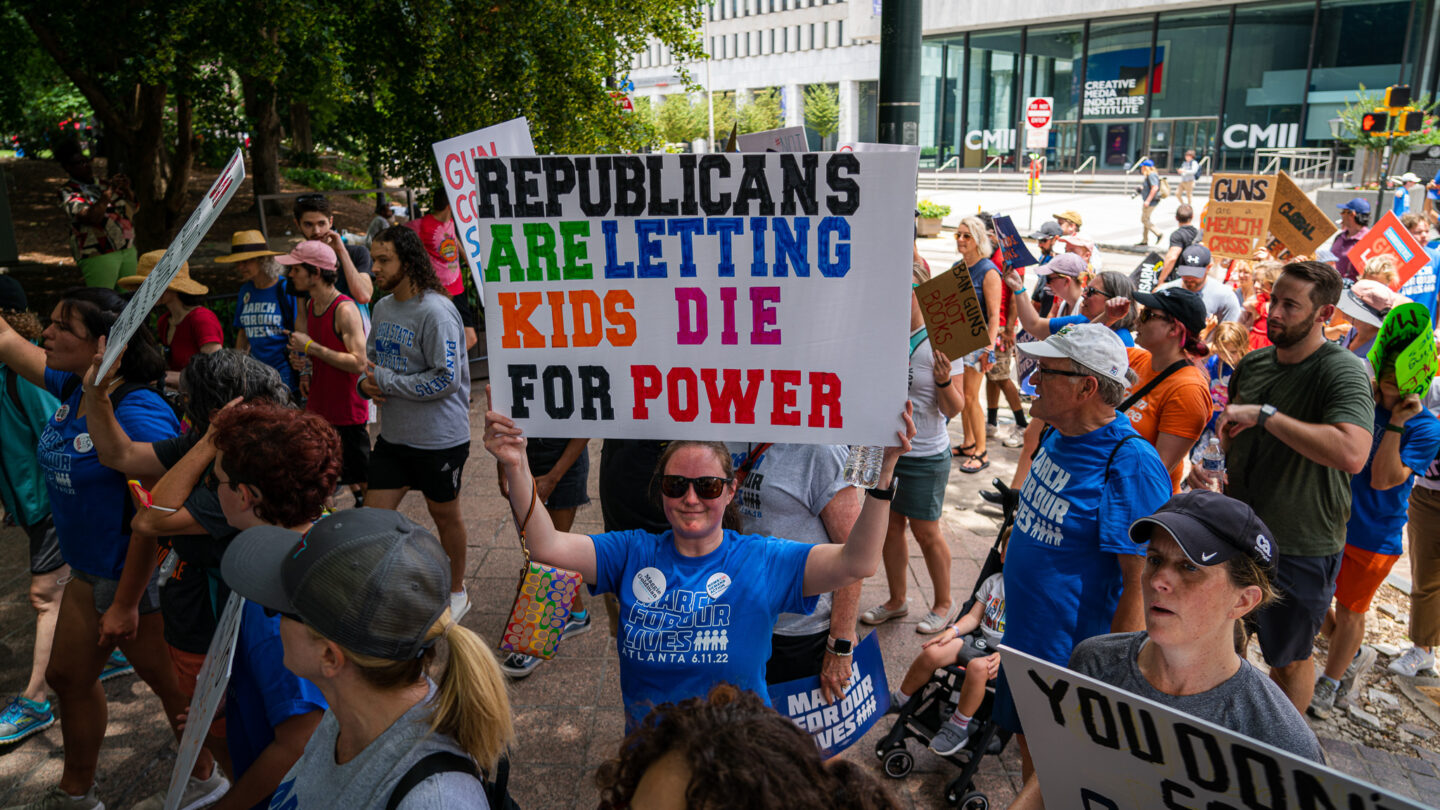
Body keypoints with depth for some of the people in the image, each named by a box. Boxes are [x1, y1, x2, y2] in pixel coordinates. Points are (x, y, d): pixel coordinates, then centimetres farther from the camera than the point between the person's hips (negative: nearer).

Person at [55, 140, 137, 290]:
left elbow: (134, 208, 15)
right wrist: (109, 192, -19)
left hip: (128, 251, 6)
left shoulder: (102, 183, 15)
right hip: (98, 255, -6)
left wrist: (127, 191, -4)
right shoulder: (68, 192, -2)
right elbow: (91, 218, -19)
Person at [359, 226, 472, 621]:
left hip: (440, 439, -7)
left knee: (445, 515, 12)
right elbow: (373, 358, 19)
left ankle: (456, 592, 33)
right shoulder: (382, 307, 6)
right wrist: (366, 382, -4)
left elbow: (446, 380, -24)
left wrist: (386, 380, -19)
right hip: (392, 436, 7)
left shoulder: (436, 312, -20)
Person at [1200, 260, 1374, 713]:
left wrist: (1264, 415, -32)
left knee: (1289, 658, 14)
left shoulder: (1343, 371, -19)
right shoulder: (1253, 364, 2)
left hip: (1301, 548, -6)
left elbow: (1352, 454, -38)